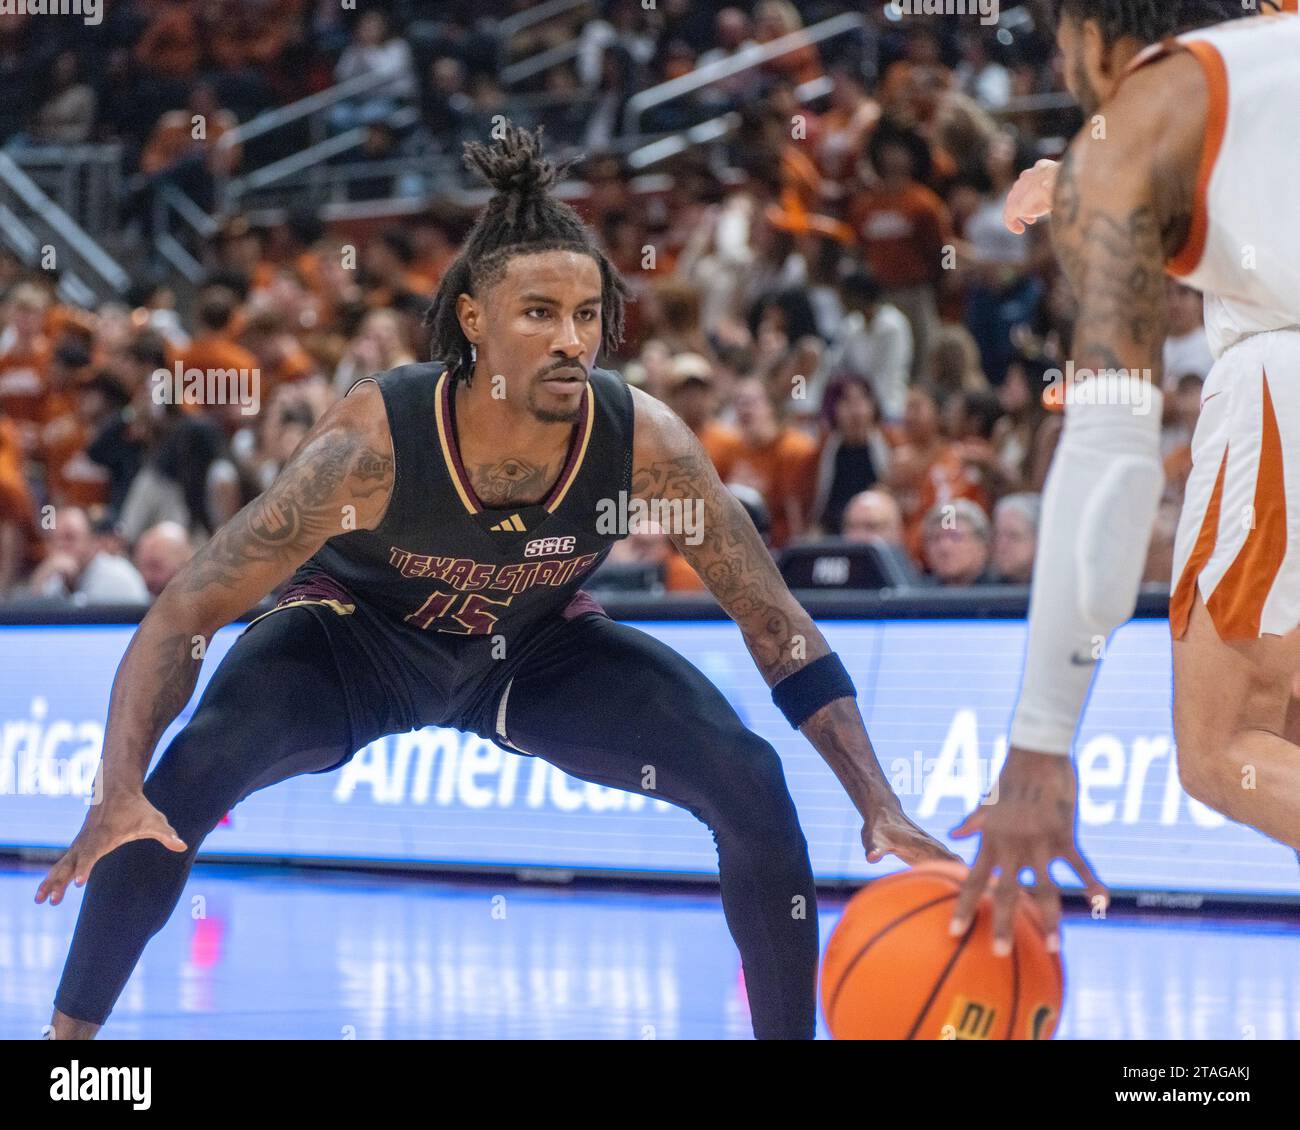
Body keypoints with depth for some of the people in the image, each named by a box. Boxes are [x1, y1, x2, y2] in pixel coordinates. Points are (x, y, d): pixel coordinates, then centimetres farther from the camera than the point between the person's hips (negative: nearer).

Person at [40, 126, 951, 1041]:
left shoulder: (644, 441, -29)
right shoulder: (376, 440, -36)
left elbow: (775, 624, -19)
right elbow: (187, 611, -33)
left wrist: (880, 807, -27)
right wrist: (119, 792, -46)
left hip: (540, 645, 3)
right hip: (355, 634, -2)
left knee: (750, 781, -17)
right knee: (187, 776, -28)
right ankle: (70, 1032, -8)